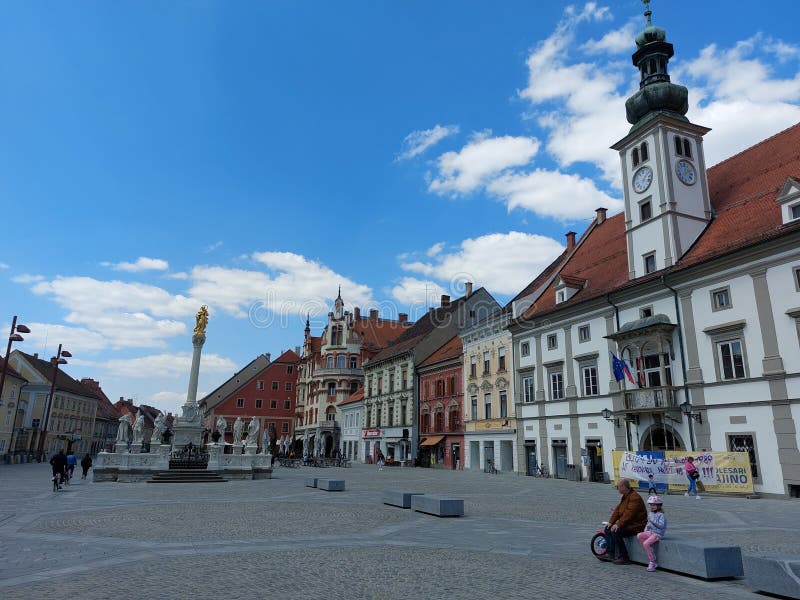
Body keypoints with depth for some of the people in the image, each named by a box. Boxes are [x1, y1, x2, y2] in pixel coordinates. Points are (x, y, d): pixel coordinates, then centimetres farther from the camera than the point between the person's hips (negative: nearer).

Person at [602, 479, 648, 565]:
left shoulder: (635, 497, -21)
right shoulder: (625, 496, 12)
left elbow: (629, 513, -28)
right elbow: (618, 510, 11)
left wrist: (618, 524, -29)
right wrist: (611, 522, 1)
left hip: (636, 526, -10)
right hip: (627, 524, 10)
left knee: (616, 532, -26)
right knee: (608, 528, 2)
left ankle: (624, 558, -16)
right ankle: (610, 554, 1)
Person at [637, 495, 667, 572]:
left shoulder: (661, 515, -9)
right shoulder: (651, 513, 15)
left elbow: (661, 525, -21)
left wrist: (652, 520, -23)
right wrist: (646, 529, 12)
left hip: (657, 534, -8)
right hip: (650, 532, 8)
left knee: (646, 543, -26)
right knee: (639, 536, -15)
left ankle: (652, 562, -12)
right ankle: (652, 555, -7)